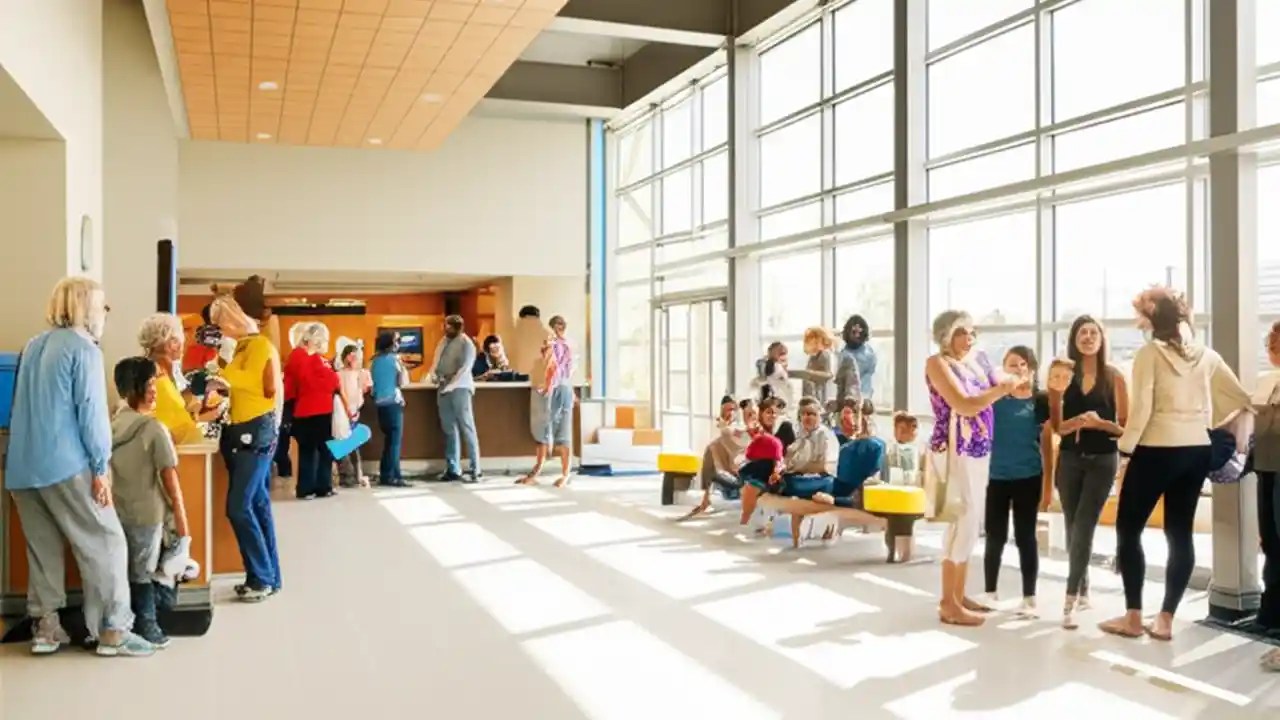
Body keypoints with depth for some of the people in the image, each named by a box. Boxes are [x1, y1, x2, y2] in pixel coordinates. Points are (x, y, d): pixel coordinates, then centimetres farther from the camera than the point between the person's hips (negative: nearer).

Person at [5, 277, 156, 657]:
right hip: (65, 465, -8)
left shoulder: (33, 346, 16)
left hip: (22, 467, 8)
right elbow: (91, 411, -14)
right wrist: (101, 468, -12)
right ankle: (112, 631, -2)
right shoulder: (83, 348, -8)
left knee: (43, 549, 13)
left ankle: (45, 628, 16)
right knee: (105, 544, -2)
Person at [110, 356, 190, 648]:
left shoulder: (111, 424, 1)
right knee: (142, 574, 6)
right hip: (147, 513, -5)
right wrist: (182, 520, -11)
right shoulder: (154, 429, -17)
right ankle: (147, 630, 14)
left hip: (118, 511, 5)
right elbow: (170, 480, -16)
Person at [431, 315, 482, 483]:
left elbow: (465, 368, -14)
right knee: (449, 430, 7)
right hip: (444, 389, 7)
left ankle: (475, 470, -6)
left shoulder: (466, 344, -4)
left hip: (460, 389, -7)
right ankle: (453, 469, 13)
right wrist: (434, 375, -3)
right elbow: (436, 362, 18)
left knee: (467, 429, -7)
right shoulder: (443, 342, 17)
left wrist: (450, 385, -21)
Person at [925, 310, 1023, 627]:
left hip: (979, 452, 8)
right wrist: (1003, 388, -9)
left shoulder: (976, 361, 13)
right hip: (955, 452, -8)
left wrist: (1011, 384, -1)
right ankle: (948, 604, -2)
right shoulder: (937, 363, -7)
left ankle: (959, 595, 22)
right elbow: (965, 405, -17)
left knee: (971, 523, 11)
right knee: (963, 522, -9)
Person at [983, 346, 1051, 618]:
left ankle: (1029, 598, 13)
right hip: (996, 477, 1)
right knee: (995, 537, 9)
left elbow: (1046, 445, 3)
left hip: (1028, 478, -1)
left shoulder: (1041, 401, 0)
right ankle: (990, 593, 21)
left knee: (1025, 537, 5)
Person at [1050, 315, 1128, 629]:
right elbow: (1057, 426, 1)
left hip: (1102, 460, -2)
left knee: (1083, 527, -10)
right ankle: (1082, 591, 24)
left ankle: (1070, 599, -9)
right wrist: (1078, 421, -19)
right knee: (1073, 528, 9)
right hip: (1070, 459, 2)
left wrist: (1101, 423, -18)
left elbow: (1126, 426, 1)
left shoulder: (1114, 377, 0)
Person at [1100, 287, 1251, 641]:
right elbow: (1241, 397, 14)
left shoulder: (1150, 353, -9)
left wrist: (1126, 449, -7)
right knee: (1180, 534, 10)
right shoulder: (1206, 355, 8)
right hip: (1197, 451, 6)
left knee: (1128, 530, 6)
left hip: (1157, 450, -6)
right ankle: (1165, 619, 13)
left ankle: (1133, 617, 8)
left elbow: (1142, 408, -14)